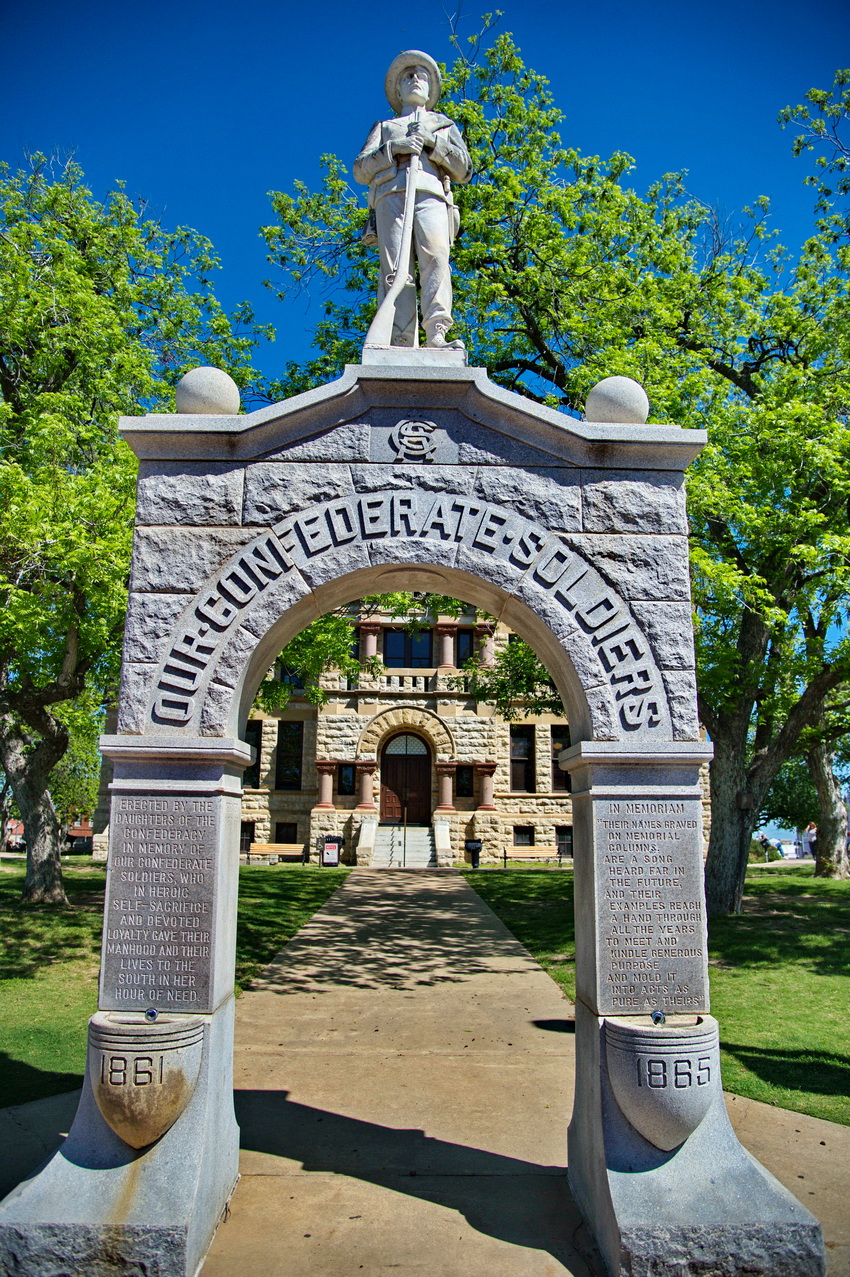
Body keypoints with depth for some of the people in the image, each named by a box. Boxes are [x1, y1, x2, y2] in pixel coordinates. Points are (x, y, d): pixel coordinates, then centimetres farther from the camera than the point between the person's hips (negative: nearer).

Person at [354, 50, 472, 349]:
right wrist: (393, 149, 2)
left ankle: (437, 335, -40)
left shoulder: (444, 125, 36)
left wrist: (431, 142, 7)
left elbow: (464, 170, 20)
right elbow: (361, 170, 18)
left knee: (436, 257, -27)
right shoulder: (383, 127, 34)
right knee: (395, 268, -20)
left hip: (431, 195, 0)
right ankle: (400, 343, -33)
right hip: (391, 196, 0)